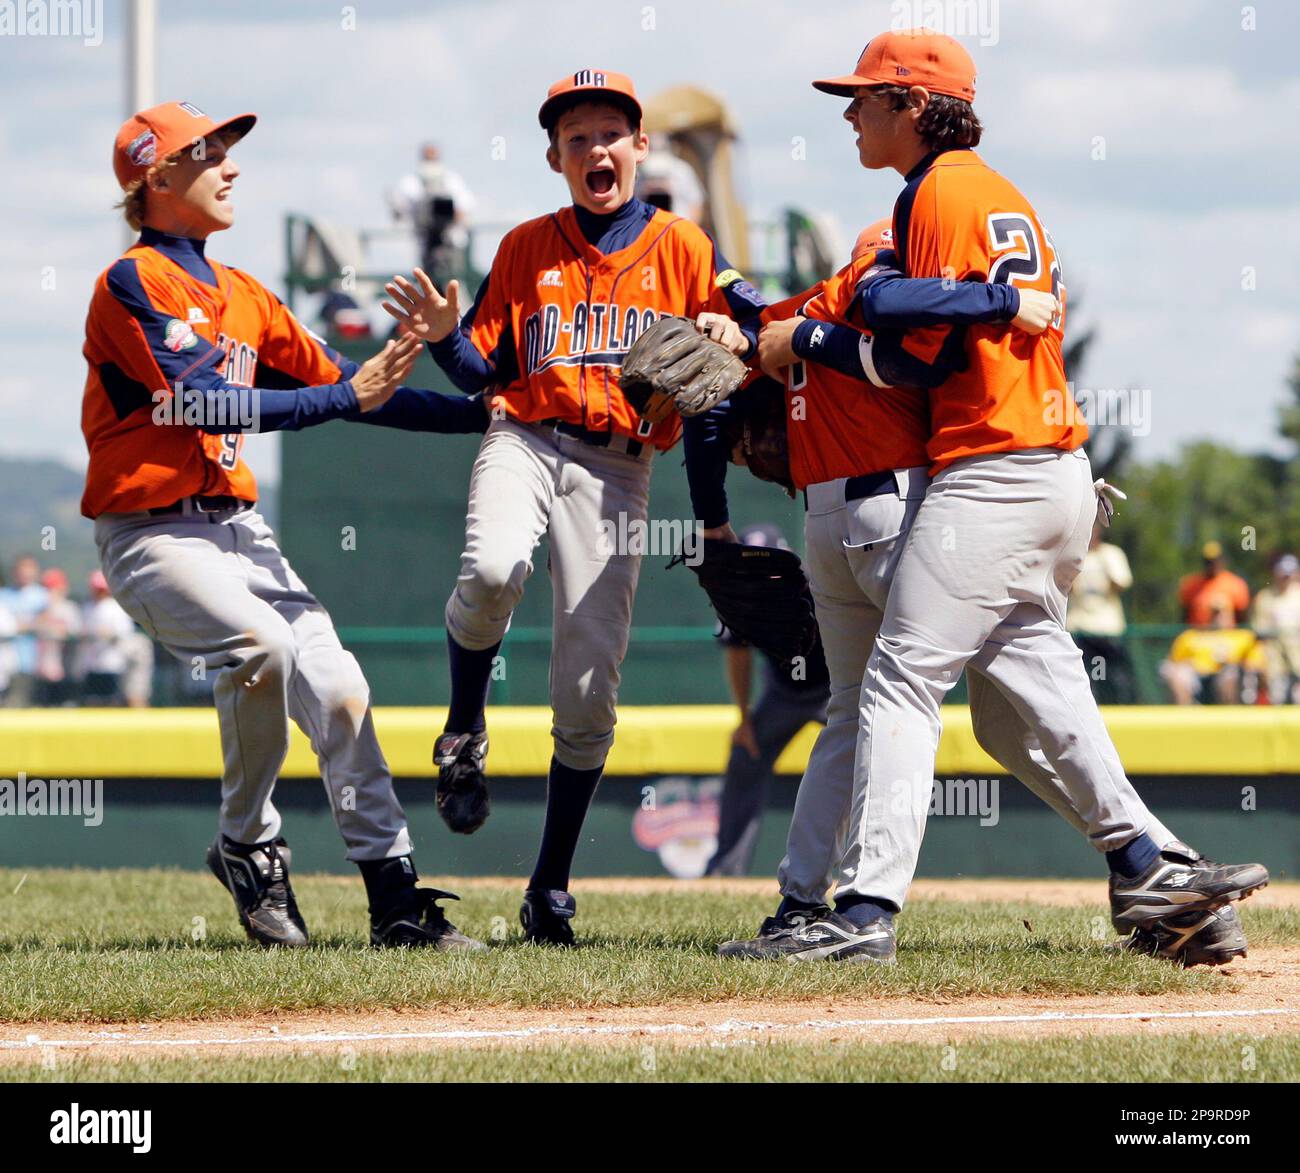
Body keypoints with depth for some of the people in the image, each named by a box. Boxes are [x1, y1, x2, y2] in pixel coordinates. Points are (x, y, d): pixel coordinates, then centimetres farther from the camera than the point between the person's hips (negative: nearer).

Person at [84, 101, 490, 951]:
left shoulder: (243, 296, 16)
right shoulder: (134, 283, -9)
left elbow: (341, 383, 16)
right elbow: (200, 402, -21)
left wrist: (484, 413, 8)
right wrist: (345, 398, -23)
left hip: (241, 528, 8)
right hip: (155, 535, -8)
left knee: (337, 687, -4)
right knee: (260, 645, -31)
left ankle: (395, 898, 0)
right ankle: (248, 845, -11)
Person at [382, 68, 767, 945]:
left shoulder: (680, 246, 8)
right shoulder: (527, 249, 11)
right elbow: (484, 371, 11)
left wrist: (732, 339, -20)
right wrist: (444, 336, -9)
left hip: (618, 468, 0)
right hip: (525, 439, 0)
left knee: (590, 691, -5)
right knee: (492, 573, -35)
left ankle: (552, 887, 7)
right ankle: (464, 732, -6)